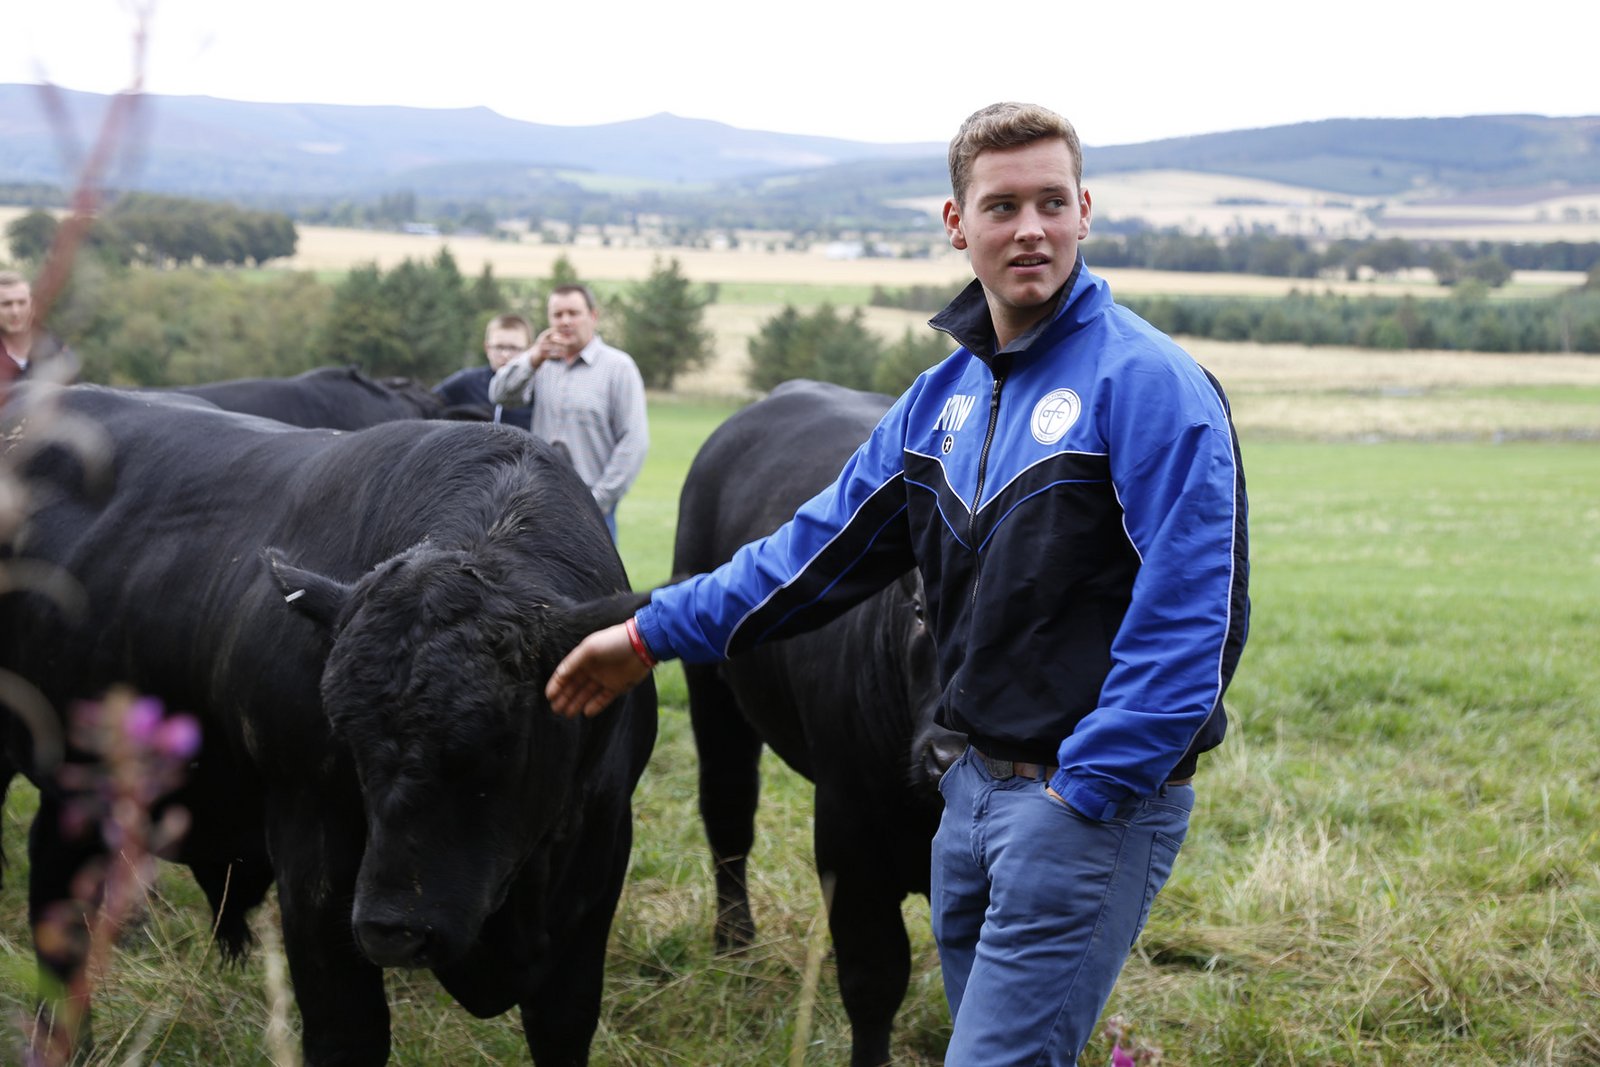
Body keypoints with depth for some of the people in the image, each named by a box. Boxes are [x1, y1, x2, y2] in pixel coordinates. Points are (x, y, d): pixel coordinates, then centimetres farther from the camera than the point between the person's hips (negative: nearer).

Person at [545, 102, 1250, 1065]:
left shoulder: (1146, 381, -15)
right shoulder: (947, 394, 10)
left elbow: (1196, 604, -20)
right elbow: (829, 539, 17)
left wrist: (1092, 787, -19)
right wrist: (656, 633, 16)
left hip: (1098, 795, -8)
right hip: (977, 785, 8)